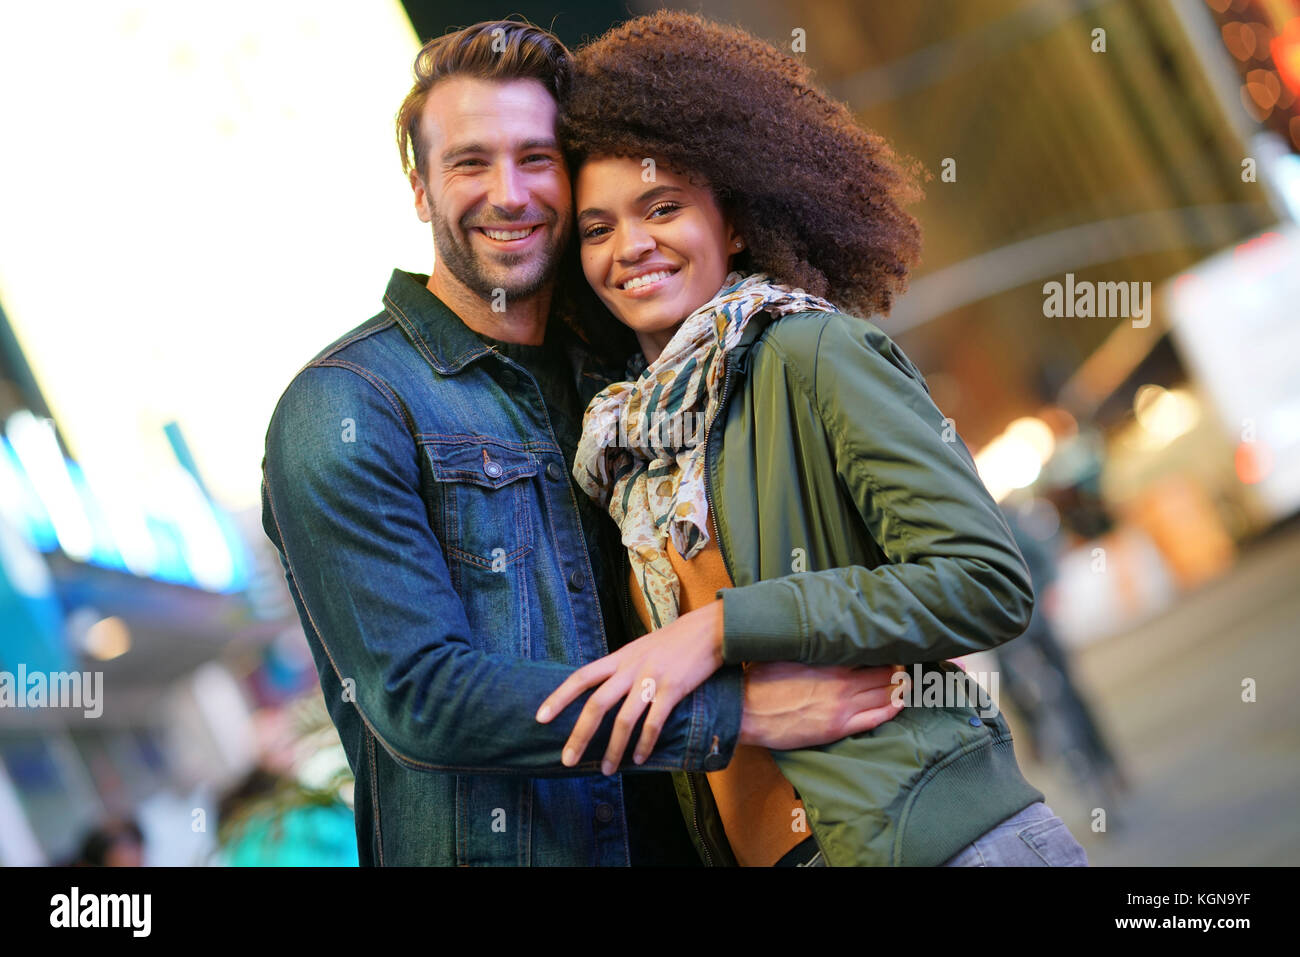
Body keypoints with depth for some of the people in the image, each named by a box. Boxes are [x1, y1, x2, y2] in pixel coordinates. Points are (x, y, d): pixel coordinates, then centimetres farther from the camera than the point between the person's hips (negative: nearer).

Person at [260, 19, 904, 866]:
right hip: (474, 846, -5)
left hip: (664, 842, 6)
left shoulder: (611, 381, 10)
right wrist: (737, 712, -20)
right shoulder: (341, 412, -10)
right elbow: (420, 697, -18)